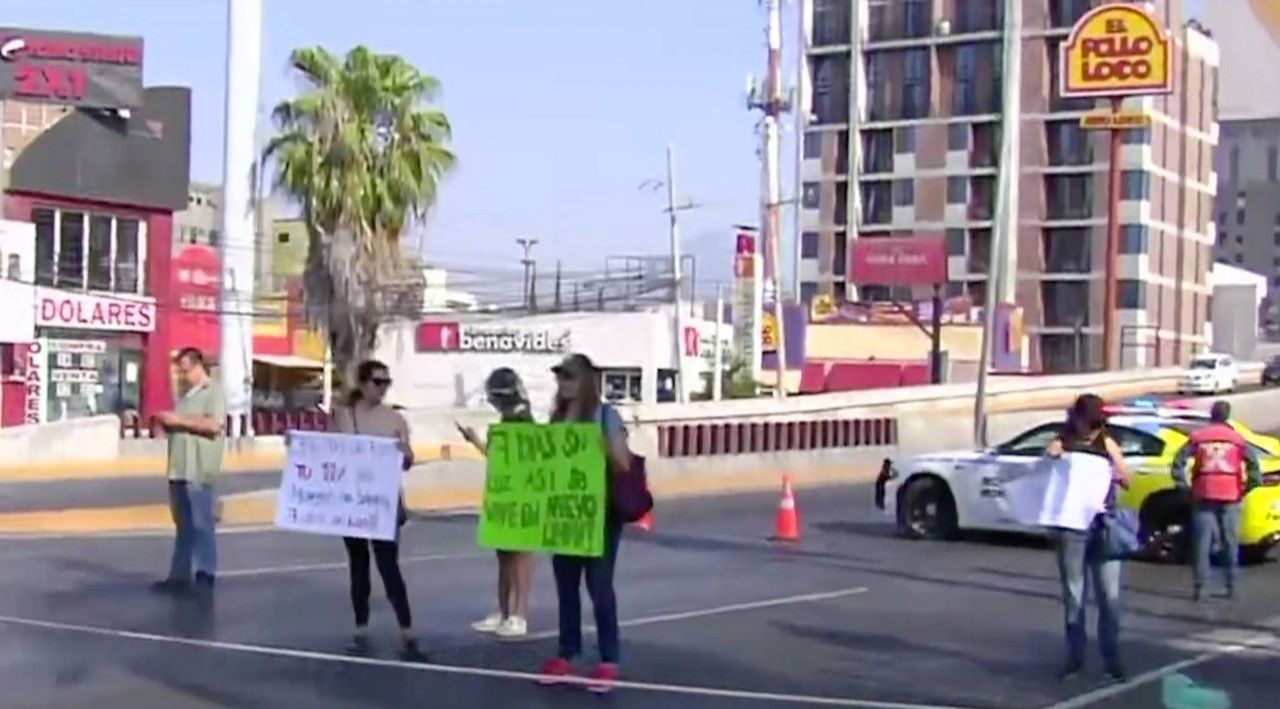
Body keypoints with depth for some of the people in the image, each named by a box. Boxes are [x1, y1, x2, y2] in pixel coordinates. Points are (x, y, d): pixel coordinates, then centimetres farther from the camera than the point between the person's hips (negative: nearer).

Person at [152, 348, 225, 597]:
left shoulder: (213, 392, -4)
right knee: (183, 525, 11)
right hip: (179, 469, 8)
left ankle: (206, 575, -7)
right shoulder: (185, 395, 21)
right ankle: (179, 576, 14)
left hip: (199, 471, -8)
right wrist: (166, 422, 7)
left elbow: (214, 425, -18)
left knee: (202, 523, -8)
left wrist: (179, 420, -15)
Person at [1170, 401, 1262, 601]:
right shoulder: (1237, 439, 5)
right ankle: (1231, 586, 11)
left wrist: (1183, 486, 0)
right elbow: (1253, 462, -7)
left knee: (1202, 541, 1)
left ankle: (1198, 586, -5)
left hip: (1204, 495, 0)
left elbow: (1179, 461, -5)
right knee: (1230, 542, 9)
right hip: (1230, 496, 0)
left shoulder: (1198, 437, 4)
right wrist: (1248, 487, 0)